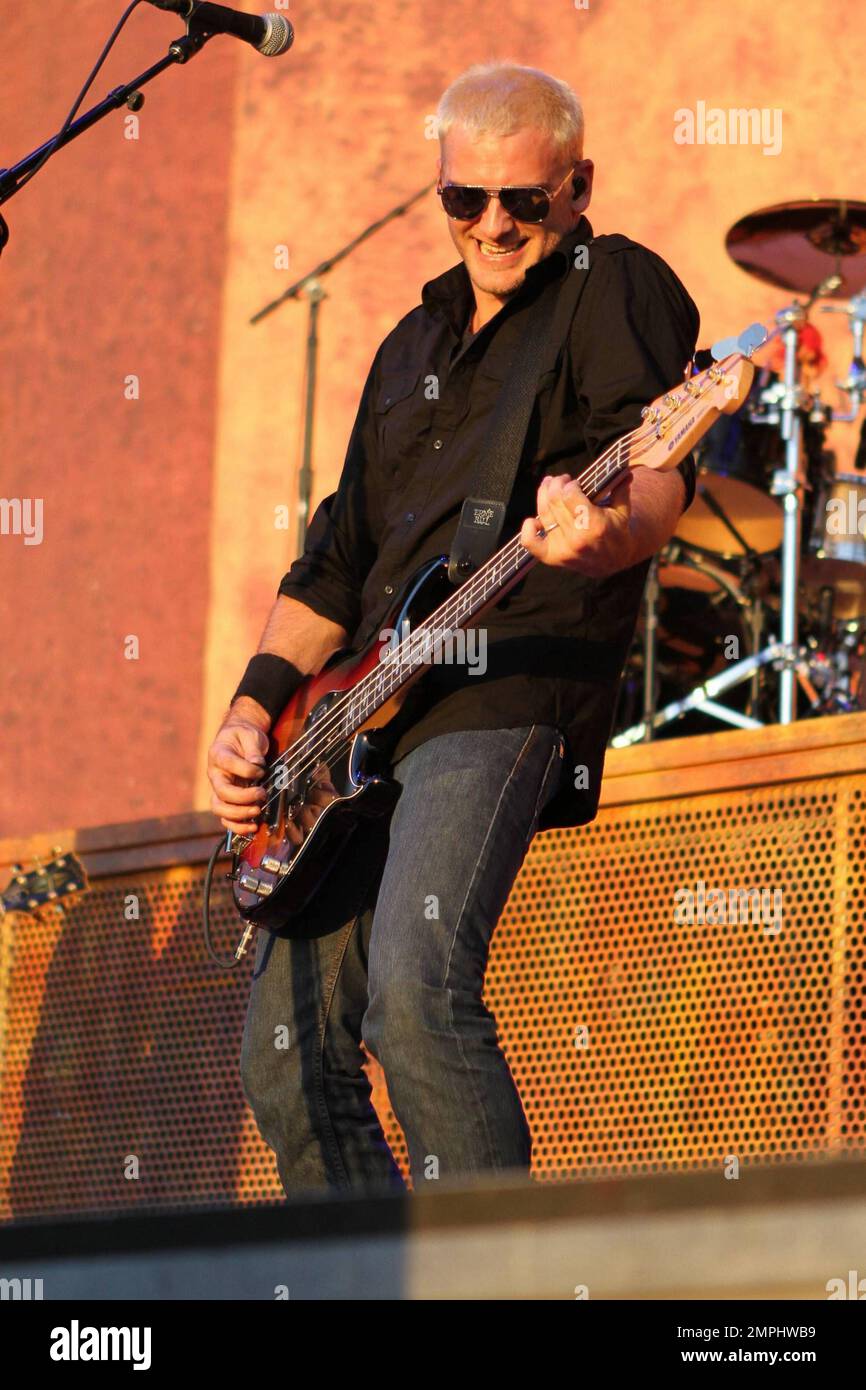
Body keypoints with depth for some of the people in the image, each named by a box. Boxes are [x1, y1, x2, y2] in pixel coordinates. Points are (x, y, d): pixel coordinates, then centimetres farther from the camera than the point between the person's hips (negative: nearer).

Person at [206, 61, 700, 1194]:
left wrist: (611, 532, -41)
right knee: (288, 1058, 5)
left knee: (414, 990, -29)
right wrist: (255, 711, 14)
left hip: (506, 692, -8)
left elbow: (656, 467, -17)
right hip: (362, 720, 9)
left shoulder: (617, 288, 3)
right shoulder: (415, 345, 26)